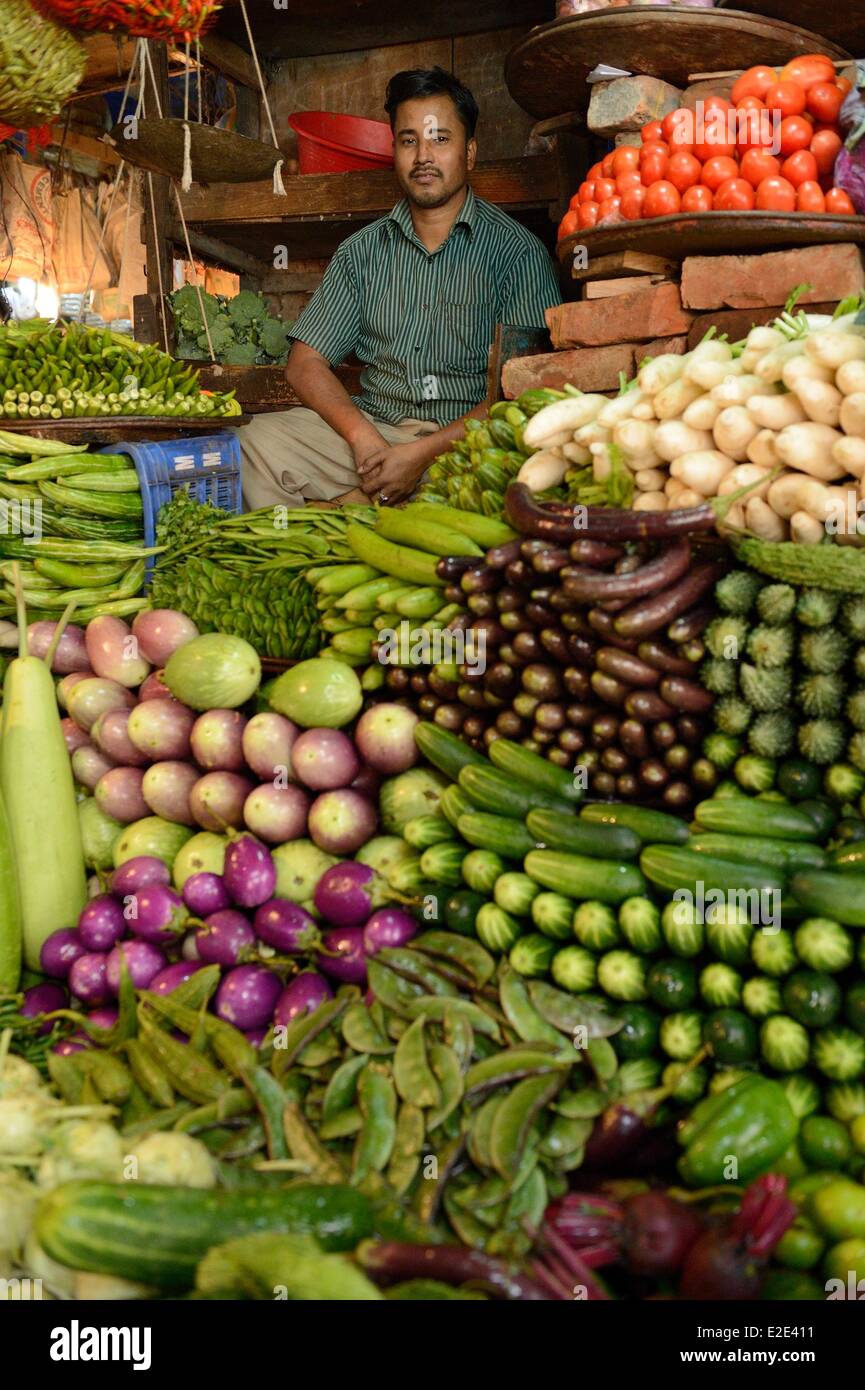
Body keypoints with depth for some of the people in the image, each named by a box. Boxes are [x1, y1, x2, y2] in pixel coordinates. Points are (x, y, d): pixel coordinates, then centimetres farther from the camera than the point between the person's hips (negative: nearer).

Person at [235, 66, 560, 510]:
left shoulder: (516, 251, 3)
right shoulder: (362, 251, 15)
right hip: (374, 428, 3)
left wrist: (425, 452, -18)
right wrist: (363, 436, -11)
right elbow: (306, 364, 10)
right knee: (257, 442, -22)